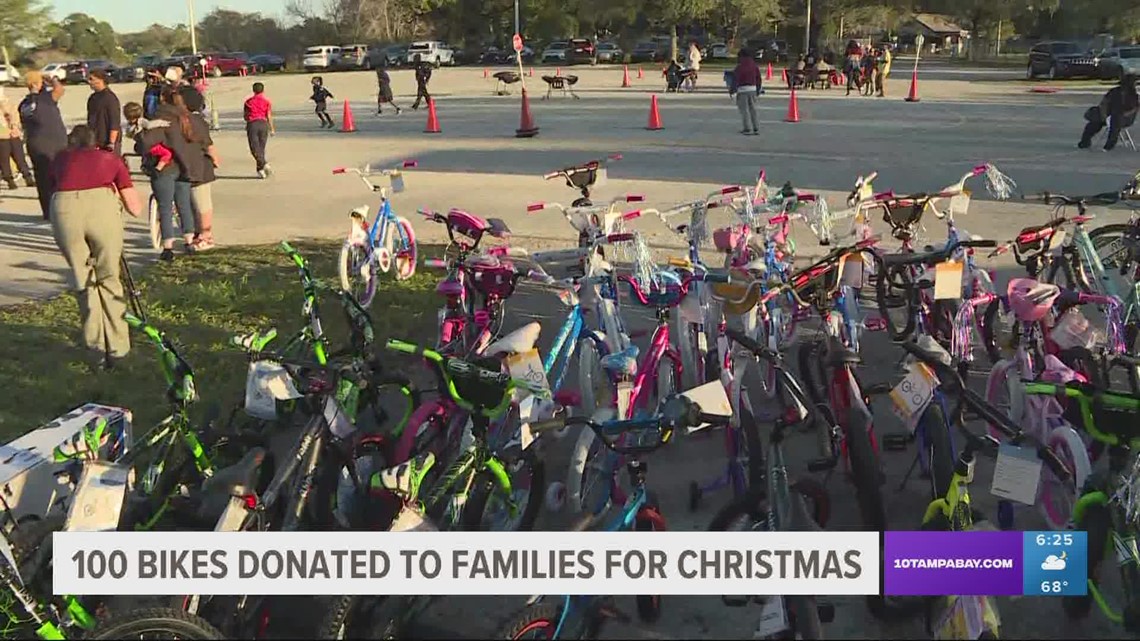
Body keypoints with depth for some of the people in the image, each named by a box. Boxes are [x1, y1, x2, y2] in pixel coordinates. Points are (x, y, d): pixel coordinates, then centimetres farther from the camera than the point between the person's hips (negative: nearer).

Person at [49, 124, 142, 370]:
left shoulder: (58, 159, 33)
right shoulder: (111, 159, 30)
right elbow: (135, 209, 24)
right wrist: (117, 194, 43)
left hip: (64, 208, 1)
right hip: (101, 204, -1)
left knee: (83, 279, 18)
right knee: (108, 278, 15)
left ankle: (96, 342, 17)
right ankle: (116, 347, 17)